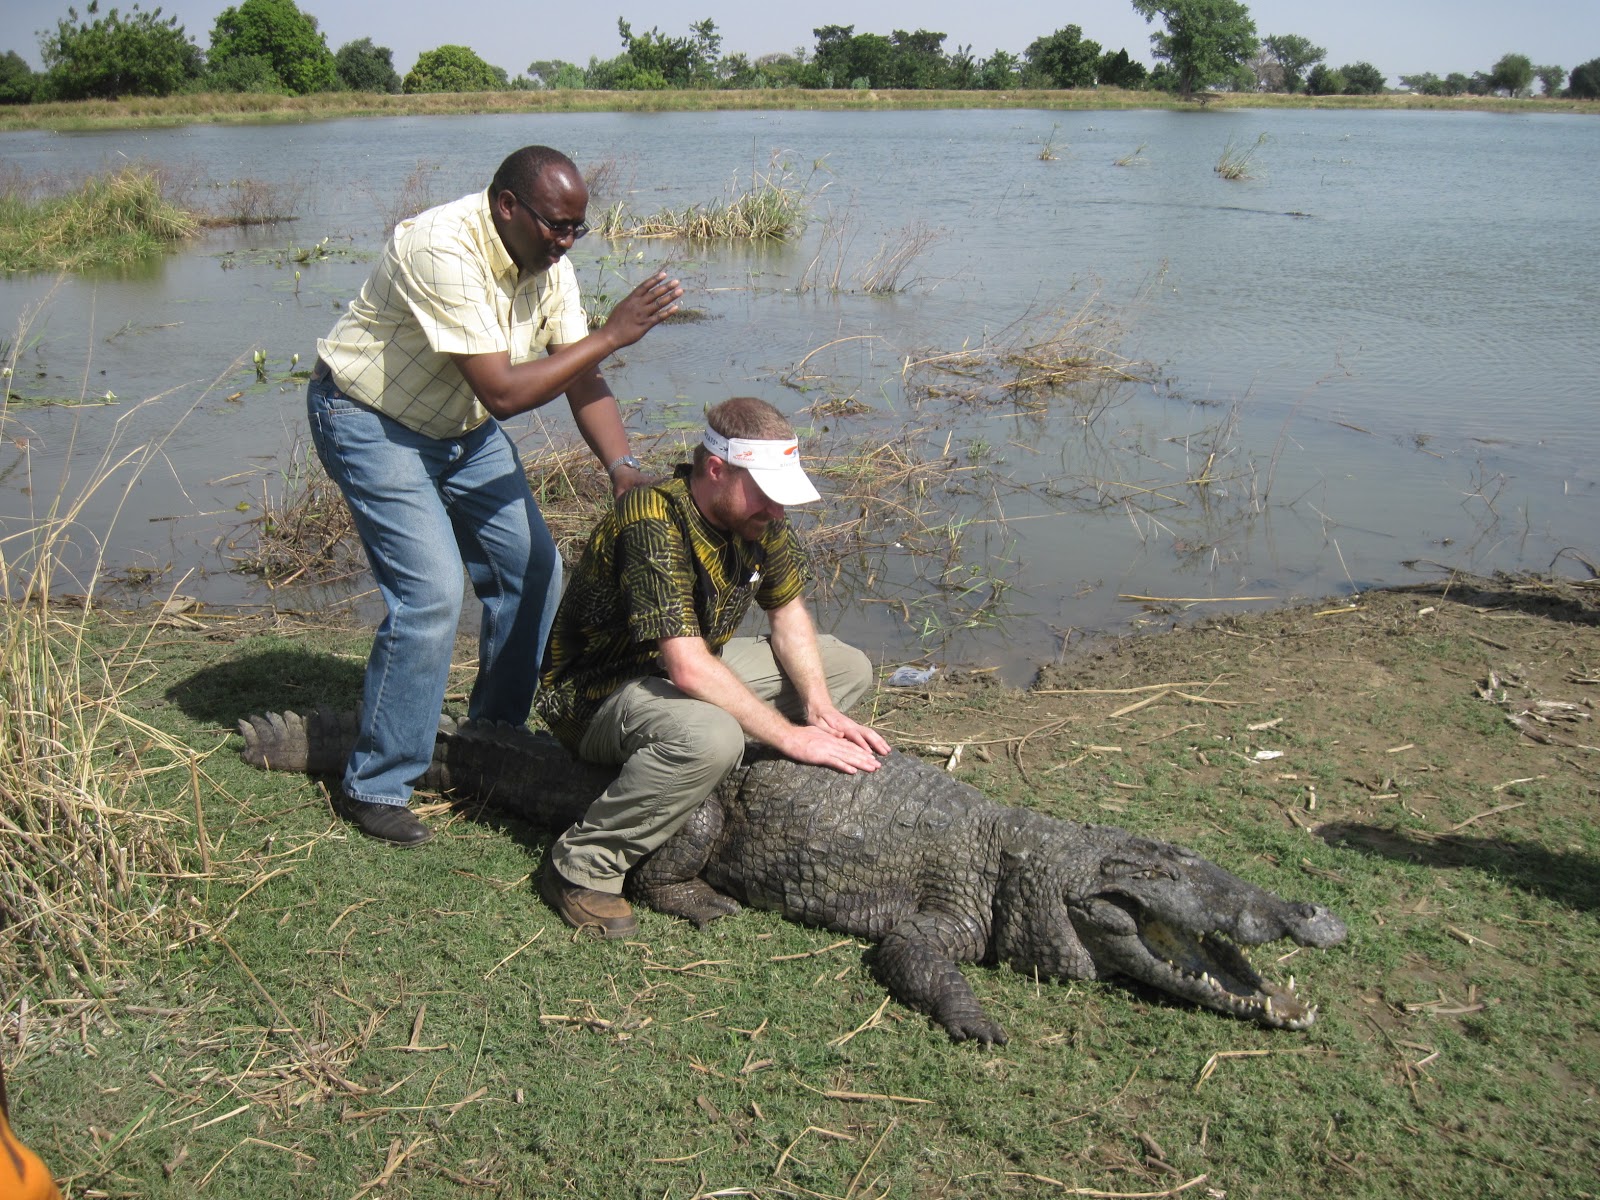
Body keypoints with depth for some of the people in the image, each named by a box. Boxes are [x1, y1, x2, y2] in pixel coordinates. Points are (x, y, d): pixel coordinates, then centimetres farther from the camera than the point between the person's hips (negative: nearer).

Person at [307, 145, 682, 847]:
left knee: (533, 572, 5)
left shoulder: (546, 259, -6)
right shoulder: (443, 252, -31)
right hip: (371, 420, -8)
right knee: (430, 595, -18)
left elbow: (581, 378, -6)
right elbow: (503, 391, -34)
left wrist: (622, 467, -22)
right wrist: (612, 334, -31)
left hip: (462, 427, 8)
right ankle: (375, 788, -3)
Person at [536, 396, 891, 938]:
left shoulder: (760, 519, -6)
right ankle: (581, 867, -21)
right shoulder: (653, 522, -31)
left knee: (848, 666, 7)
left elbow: (788, 612, 7)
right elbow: (688, 670, -36)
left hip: (690, 669, 9)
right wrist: (792, 737, -31)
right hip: (597, 690, -9)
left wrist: (822, 711, -8)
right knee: (711, 736, -41)